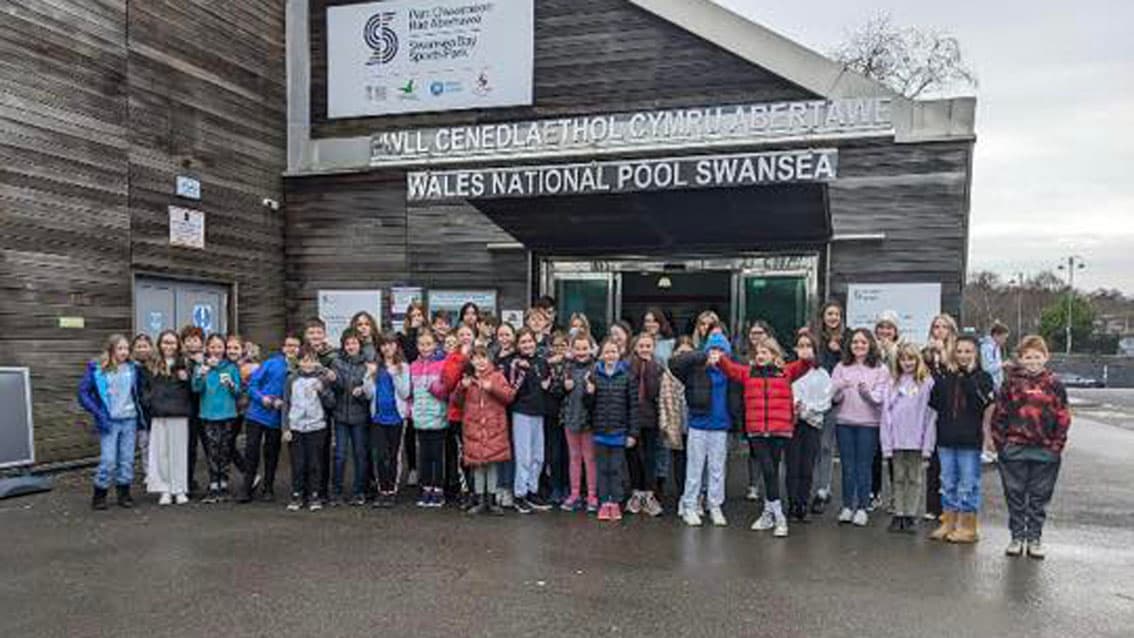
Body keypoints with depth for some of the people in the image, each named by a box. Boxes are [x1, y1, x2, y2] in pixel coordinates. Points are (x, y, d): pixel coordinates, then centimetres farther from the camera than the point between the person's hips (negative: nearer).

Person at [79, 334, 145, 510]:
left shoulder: (133, 368, 5)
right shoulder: (97, 369, -4)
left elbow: (139, 392, 16)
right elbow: (83, 393, -4)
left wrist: (140, 413, 7)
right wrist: (98, 414, -11)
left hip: (129, 420, 3)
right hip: (109, 422, -3)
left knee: (127, 459, 7)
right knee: (108, 460, -7)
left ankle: (124, 493, 17)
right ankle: (99, 495, 8)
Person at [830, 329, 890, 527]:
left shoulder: (880, 369, 1)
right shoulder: (841, 367, 7)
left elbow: (880, 398, -5)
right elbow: (833, 397, 3)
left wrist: (867, 391, -24)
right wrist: (841, 388, -17)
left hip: (868, 423, -2)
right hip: (844, 422, 2)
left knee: (864, 466, 2)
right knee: (847, 466, 8)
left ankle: (862, 508, 13)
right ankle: (847, 506, 18)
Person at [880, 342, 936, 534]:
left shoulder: (926, 382, -3)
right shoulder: (894, 383, 7)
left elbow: (930, 415, -6)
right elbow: (886, 413, 4)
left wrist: (928, 445, -10)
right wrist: (886, 444, -2)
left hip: (916, 441, -3)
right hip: (897, 441, 3)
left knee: (914, 479, 8)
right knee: (898, 479, 11)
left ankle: (910, 516, 17)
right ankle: (898, 515, 18)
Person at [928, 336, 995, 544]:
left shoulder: (982, 377, -2)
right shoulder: (945, 375, 8)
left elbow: (982, 403, -19)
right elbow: (934, 402, -1)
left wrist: (969, 376, -20)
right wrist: (942, 377, -10)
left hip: (970, 440, -4)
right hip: (946, 438, 4)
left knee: (968, 486, 3)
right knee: (948, 484, 12)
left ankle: (968, 528, 14)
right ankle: (949, 523, 22)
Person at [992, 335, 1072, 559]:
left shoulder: (1054, 385, 1)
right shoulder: (1011, 383, 0)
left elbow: (1063, 418, 2)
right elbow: (999, 414, 1)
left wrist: (1056, 446, -4)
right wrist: (1001, 443, -3)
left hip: (1045, 451, 0)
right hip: (1014, 451, 0)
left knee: (1039, 497, 9)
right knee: (1015, 495, 8)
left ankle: (1034, 538, 21)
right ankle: (1017, 537, 20)